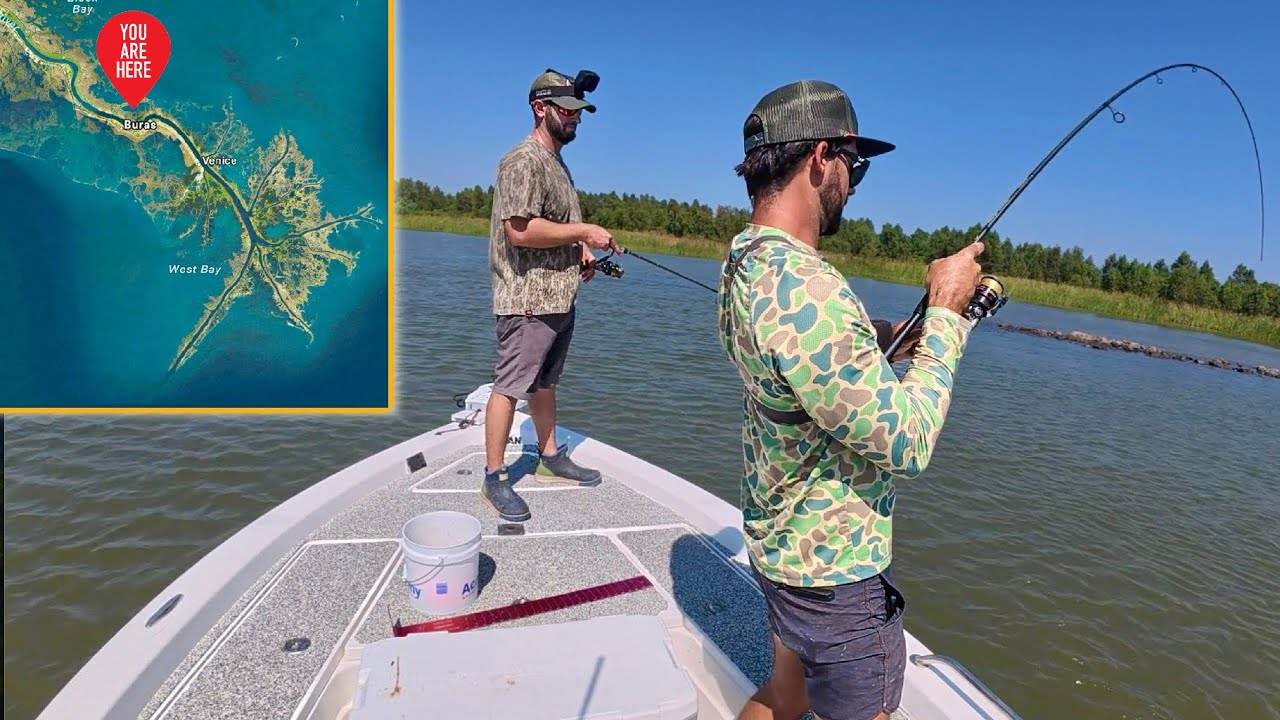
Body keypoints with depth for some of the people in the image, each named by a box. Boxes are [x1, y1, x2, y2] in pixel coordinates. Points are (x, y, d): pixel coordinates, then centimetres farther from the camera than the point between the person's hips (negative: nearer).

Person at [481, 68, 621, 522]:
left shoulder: (557, 162, 19)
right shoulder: (523, 161, -12)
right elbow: (520, 230, -23)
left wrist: (581, 251, 11)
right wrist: (583, 232, -17)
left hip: (560, 297, 10)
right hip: (527, 300, -10)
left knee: (545, 383, 18)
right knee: (509, 386, -4)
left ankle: (551, 459, 29)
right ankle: (494, 478, 4)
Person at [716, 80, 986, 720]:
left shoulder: (745, 259, 0)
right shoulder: (804, 291, -32)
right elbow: (907, 446, -25)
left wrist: (915, 327, -1)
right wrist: (946, 312, -15)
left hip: (780, 539, 8)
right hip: (834, 569, -8)